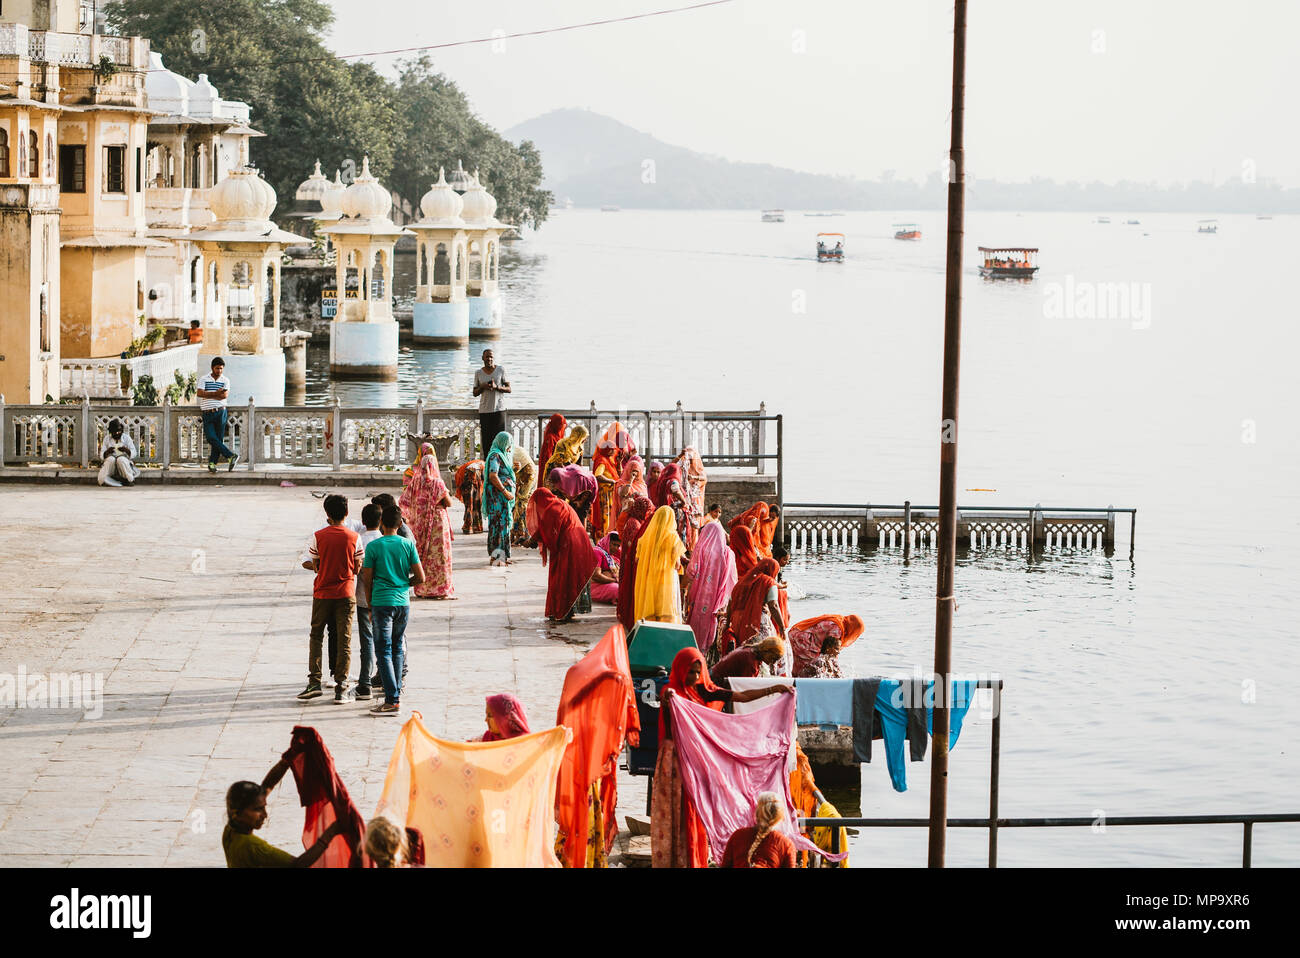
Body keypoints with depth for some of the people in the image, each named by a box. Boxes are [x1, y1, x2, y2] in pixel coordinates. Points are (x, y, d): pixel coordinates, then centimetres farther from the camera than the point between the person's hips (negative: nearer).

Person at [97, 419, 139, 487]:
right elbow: (102, 455, 5)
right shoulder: (107, 439, 9)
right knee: (110, 459, -34)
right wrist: (107, 452, -19)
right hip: (110, 463, 1)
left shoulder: (127, 438, 6)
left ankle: (130, 479, -29)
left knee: (121, 459, -36)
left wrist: (126, 450, -20)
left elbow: (134, 454, 2)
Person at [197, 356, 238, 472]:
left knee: (219, 438, -4)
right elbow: (199, 393, -7)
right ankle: (231, 456, -12)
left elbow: (225, 395, -9)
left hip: (220, 412, 0)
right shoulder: (204, 379, 8)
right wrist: (216, 393, -10)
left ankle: (212, 463, 0)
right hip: (207, 414, 0)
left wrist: (207, 394, -8)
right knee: (211, 438, -14)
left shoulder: (225, 380, 8)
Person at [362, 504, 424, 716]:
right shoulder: (408, 545, 2)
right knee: (398, 649, 16)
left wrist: (370, 607, 10)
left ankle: (392, 701, -10)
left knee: (384, 651, -3)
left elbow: (368, 580, -2)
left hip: (382, 602, -4)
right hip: (403, 602, 4)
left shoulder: (373, 546, -6)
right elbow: (420, 577, 2)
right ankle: (395, 693, 19)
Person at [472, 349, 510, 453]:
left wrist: (496, 387, -16)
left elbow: (508, 389, 2)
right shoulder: (478, 373, 8)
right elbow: (475, 393, 12)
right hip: (484, 410, 2)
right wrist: (482, 387, -9)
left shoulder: (501, 370, 1)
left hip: (499, 409, -2)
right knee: (486, 440, -1)